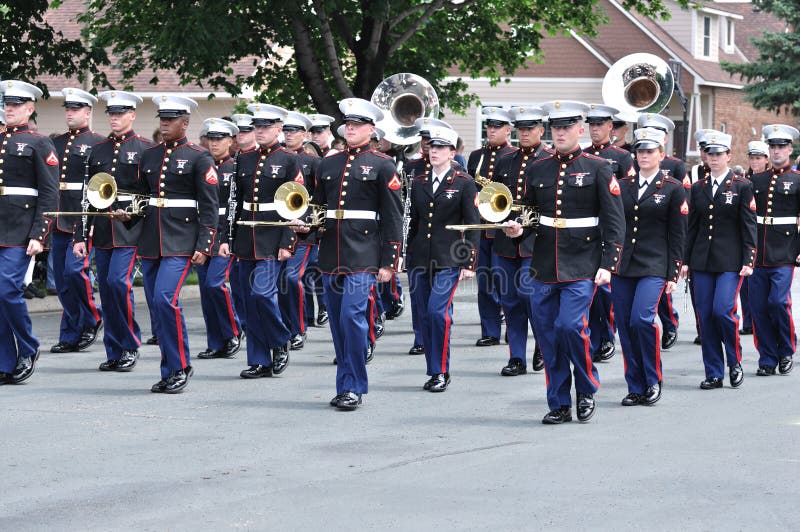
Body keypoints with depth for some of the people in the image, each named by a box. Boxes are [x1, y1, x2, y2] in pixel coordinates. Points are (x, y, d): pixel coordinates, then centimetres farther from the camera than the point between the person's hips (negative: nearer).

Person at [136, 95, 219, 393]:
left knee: (165, 299, -20)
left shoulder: (199, 158, -3)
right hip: (150, 242, 6)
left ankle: (180, 366, -7)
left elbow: (209, 208, -5)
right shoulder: (149, 156, 13)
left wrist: (204, 246, -12)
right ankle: (170, 375, 14)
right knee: (157, 306, 6)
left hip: (180, 242, -6)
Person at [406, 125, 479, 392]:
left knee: (438, 311, -16)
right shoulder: (419, 183, 12)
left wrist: (469, 263, -8)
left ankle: (441, 372, -7)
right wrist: (406, 256, 15)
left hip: (449, 260, -5)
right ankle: (434, 372, 14)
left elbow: (473, 226, -3)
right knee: (425, 316, 6)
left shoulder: (464, 184, -1)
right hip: (420, 259, 5)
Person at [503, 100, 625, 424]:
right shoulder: (537, 170, 11)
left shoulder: (598, 169, -1)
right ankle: (559, 405, 14)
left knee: (571, 326, -16)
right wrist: (516, 228, -3)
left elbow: (614, 223, -3)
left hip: (582, 267, -4)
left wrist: (608, 265, -11)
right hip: (544, 266, 4)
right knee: (547, 334, 4)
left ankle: (587, 389, 7)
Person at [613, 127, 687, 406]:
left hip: (654, 267, -4)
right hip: (622, 266, 4)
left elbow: (677, 236, 1)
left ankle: (653, 381, -2)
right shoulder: (622, 186, 10)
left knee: (641, 319, -20)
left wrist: (673, 274, -4)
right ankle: (636, 388, 12)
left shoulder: (673, 189, 2)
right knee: (625, 327, 3)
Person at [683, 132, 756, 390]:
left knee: (723, 310, -15)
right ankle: (714, 374, 9)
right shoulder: (698, 188, 12)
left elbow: (749, 227, -3)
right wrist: (686, 260, 9)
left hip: (730, 262, -4)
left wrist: (748, 261, -9)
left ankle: (735, 363, 5)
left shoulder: (742, 187, 0)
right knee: (705, 316, 2)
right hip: (702, 261, 4)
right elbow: (692, 227, 14)